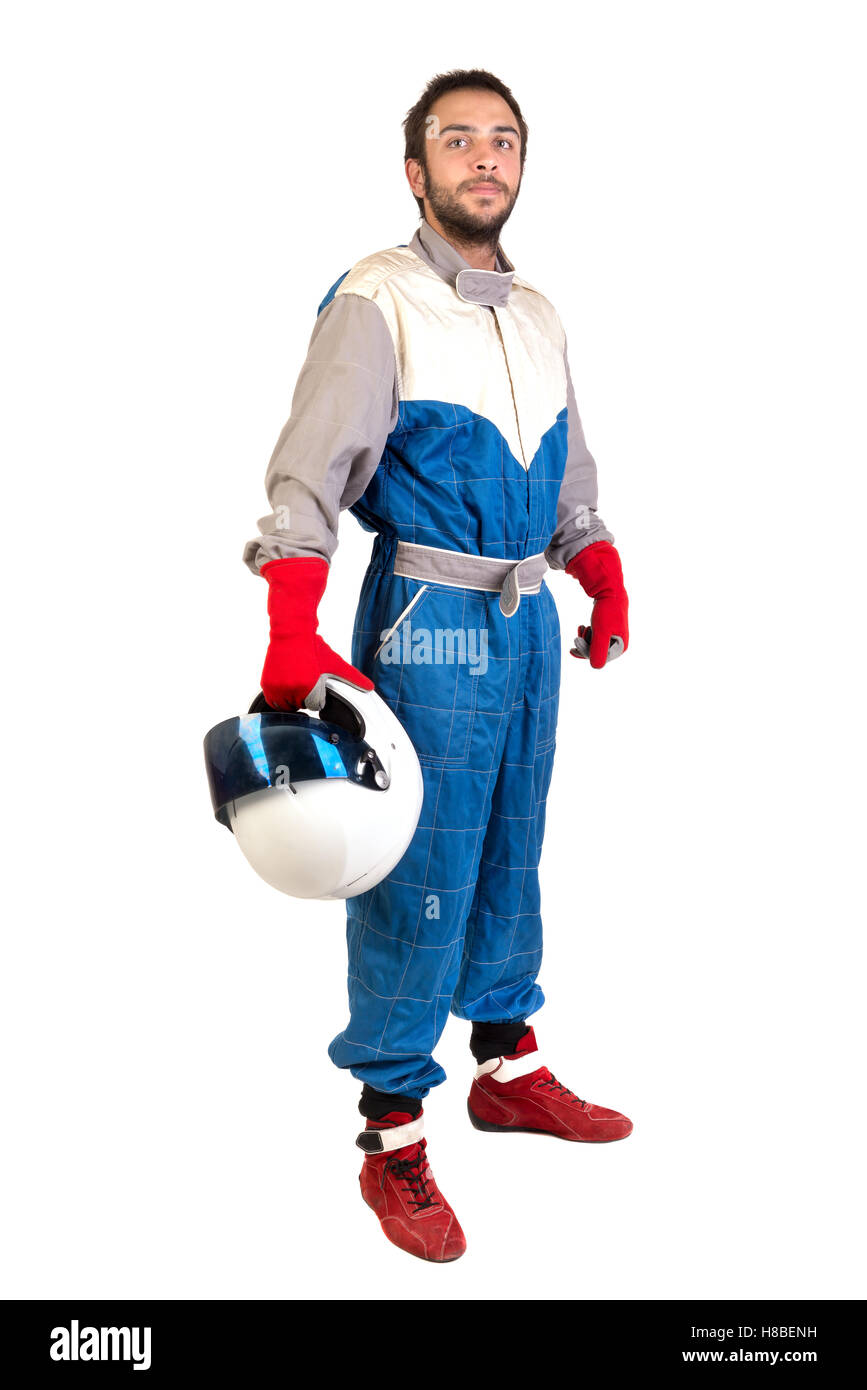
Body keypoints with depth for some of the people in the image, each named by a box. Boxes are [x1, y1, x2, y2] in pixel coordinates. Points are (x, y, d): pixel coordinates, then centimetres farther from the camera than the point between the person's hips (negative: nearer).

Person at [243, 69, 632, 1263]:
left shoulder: (538, 315, 14)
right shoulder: (376, 303, -8)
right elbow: (311, 471, -19)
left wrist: (606, 585, 17)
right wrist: (292, 640, -30)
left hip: (529, 619, 7)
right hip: (429, 624, -7)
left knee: (511, 858, 16)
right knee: (418, 880, -3)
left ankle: (509, 1070, 33)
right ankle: (394, 1144, 9)